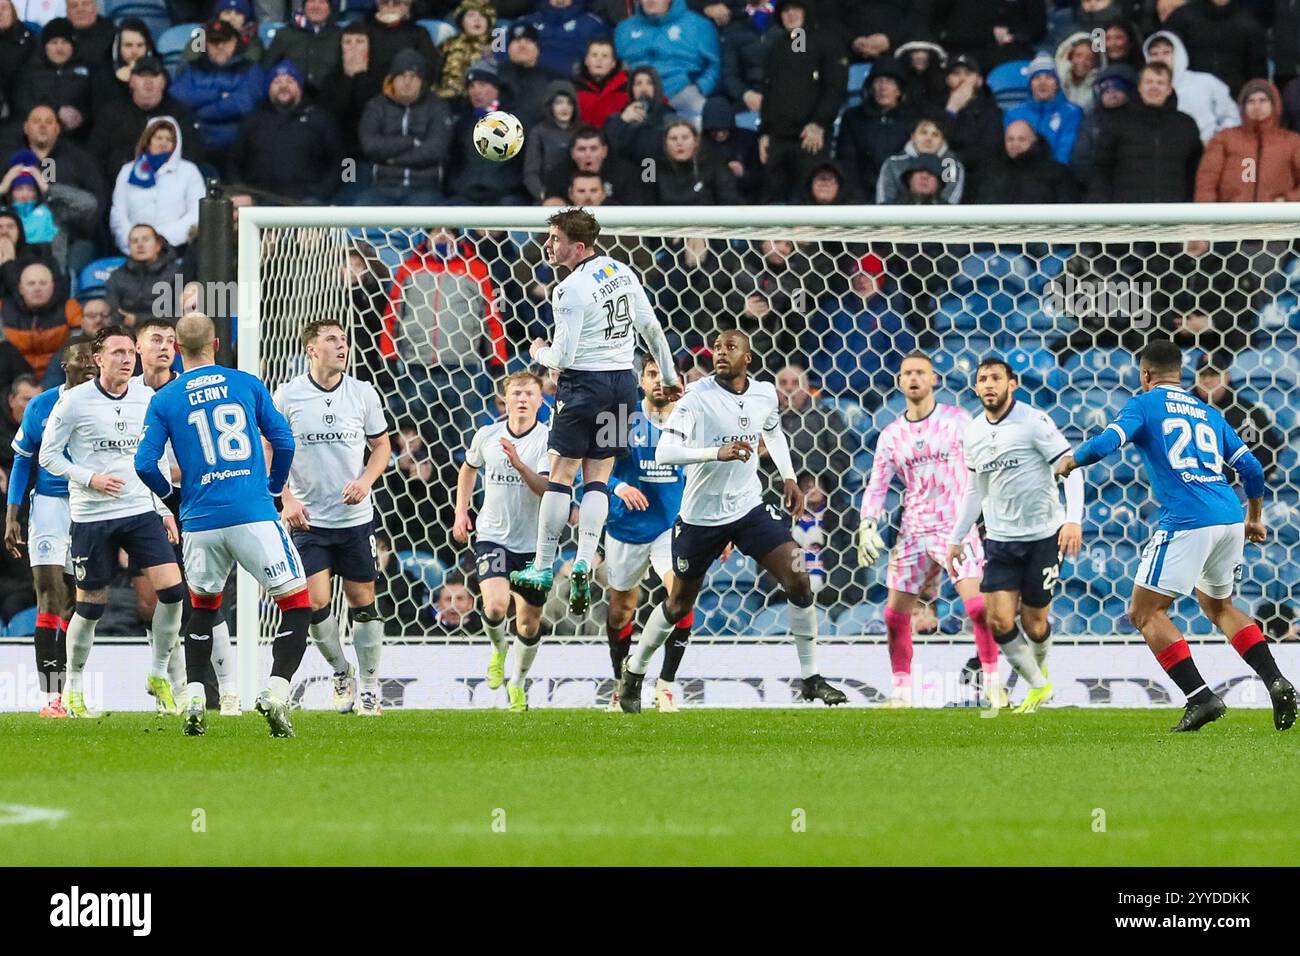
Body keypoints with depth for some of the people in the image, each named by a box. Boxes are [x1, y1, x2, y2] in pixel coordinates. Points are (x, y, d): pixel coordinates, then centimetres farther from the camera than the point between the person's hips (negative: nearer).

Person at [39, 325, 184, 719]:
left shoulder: (147, 398, 4)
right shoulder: (74, 402, -8)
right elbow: (49, 455, -3)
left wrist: (165, 509, 10)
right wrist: (90, 479, -16)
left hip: (141, 510, 3)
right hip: (91, 518, -3)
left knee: (172, 589, -12)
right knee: (91, 606, 3)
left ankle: (158, 676, 6)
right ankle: (73, 690, 22)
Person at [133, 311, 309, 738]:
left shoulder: (164, 400, 3)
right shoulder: (247, 384, 4)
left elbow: (145, 463, -1)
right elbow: (283, 442, 5)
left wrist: (168, 490, 19)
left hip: (200, 522, 2)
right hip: (254, 515, -2)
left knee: (202, 607, 23)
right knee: (297, 606, 3)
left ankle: (194, 700, 14)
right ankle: (276, 692, -15)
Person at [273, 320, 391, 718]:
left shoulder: (363, 393, 1)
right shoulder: (287, 395, -4)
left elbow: (382, 446, 11)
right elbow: (270, 450, 4)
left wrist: (365, 481, -7)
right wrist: (286, 499, -6)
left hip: (356, 517, 1)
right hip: (308, 519, -1)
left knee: (363, 602, 4)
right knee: (316, 602, -10)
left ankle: (369, 685, 16)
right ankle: (341, 673, 12)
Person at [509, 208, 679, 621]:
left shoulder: (571, 290, -17)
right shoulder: (622, 272, 5)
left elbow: (563, 357, -17)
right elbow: (651, 328, 12)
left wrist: (539, 352, 5)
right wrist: (669, 376, 23)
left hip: (584, 385, -6)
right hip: (624, 382, 6)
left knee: (561, 474, 3)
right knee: (598, 476, 10)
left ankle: (543, 568, 6)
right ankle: (584, 562, -4)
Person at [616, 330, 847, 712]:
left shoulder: (765, 394, -1)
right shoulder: (698, 397, -17)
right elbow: (664, 453, -28)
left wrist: (788, 477, 14)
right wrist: (717, 452, -39)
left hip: (749, 507, 3)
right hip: (701, 516, -3)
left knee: (798, 580, -11)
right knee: (679, 604, 8)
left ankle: (811, 679, -1)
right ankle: (634, 672, 33)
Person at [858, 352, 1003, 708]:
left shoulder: (957, 420, -1)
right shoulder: (891, 435, 7)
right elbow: (876, 486, 11)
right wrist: (867, 525, -3)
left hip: (957, 527, -4)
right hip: (913, 532, 4)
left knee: (977, 604, -19)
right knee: (895, 613, 1)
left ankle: (993, 684, -10)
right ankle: (900, 690, 13)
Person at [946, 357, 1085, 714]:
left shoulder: (1033, 422, -11)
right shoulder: (973, 434, 8)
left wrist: (1073, 519, -25)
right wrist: (957, 539, 20)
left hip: (1043, 535, -5)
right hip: (1000, 538, 5)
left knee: (1033, 624, 1)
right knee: (999, 621, -9)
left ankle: (1040, 669, 35)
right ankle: (1038, 687, 11)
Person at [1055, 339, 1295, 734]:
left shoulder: (1145, 404, 4)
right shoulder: (1207, 412, 22)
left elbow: (1107, 442, -11)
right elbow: (1251, 469, 20)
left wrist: (1070, 461, 9)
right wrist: (1254, 520, 35)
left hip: (1186, 523, -7)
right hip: (1229, 519, 7)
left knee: (1145, 612, 1)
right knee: (1218, 605, 27)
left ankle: (1200, 698, -12)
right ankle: (1276, 682, 10)